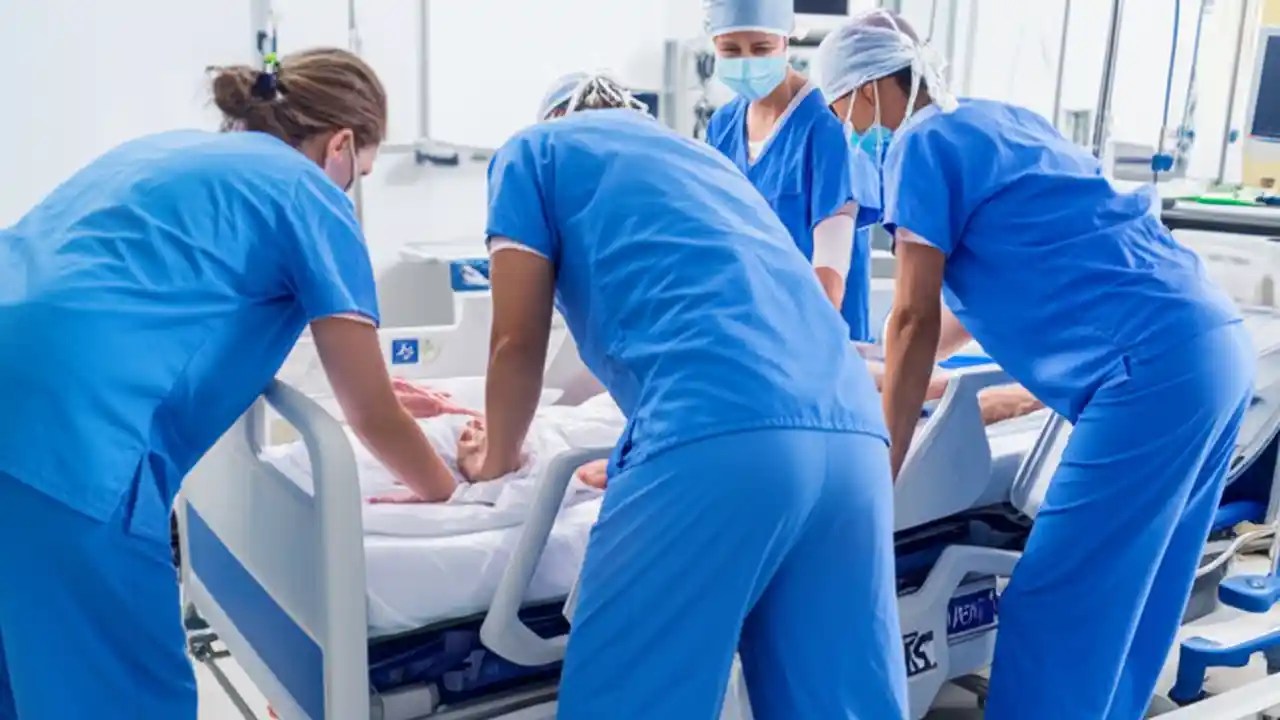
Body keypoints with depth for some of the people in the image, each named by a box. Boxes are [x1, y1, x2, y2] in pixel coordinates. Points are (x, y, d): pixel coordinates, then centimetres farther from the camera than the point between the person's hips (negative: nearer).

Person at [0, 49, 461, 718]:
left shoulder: (167, 149, 26)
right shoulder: (309, 194, 6)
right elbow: (372, 418, 9)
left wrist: (359, 383, 45)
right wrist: (452, 493, 28)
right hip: (62, 435, -8)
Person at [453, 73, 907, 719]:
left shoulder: (536, 151, 21)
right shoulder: (703, 156, 38)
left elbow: (517, 344, 15)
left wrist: (497, 461, 34)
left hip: (714, 435, -7)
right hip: (849, 434, 7)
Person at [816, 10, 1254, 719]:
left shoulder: (923, 142, -2)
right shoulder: (1002, 117, 23)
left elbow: (916, 319, -5)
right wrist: (894, 376, 40)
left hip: (1154, 369, -9)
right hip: (1216, 345, 9)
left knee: (1050, 615, -3)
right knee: (1119, 612, 17)